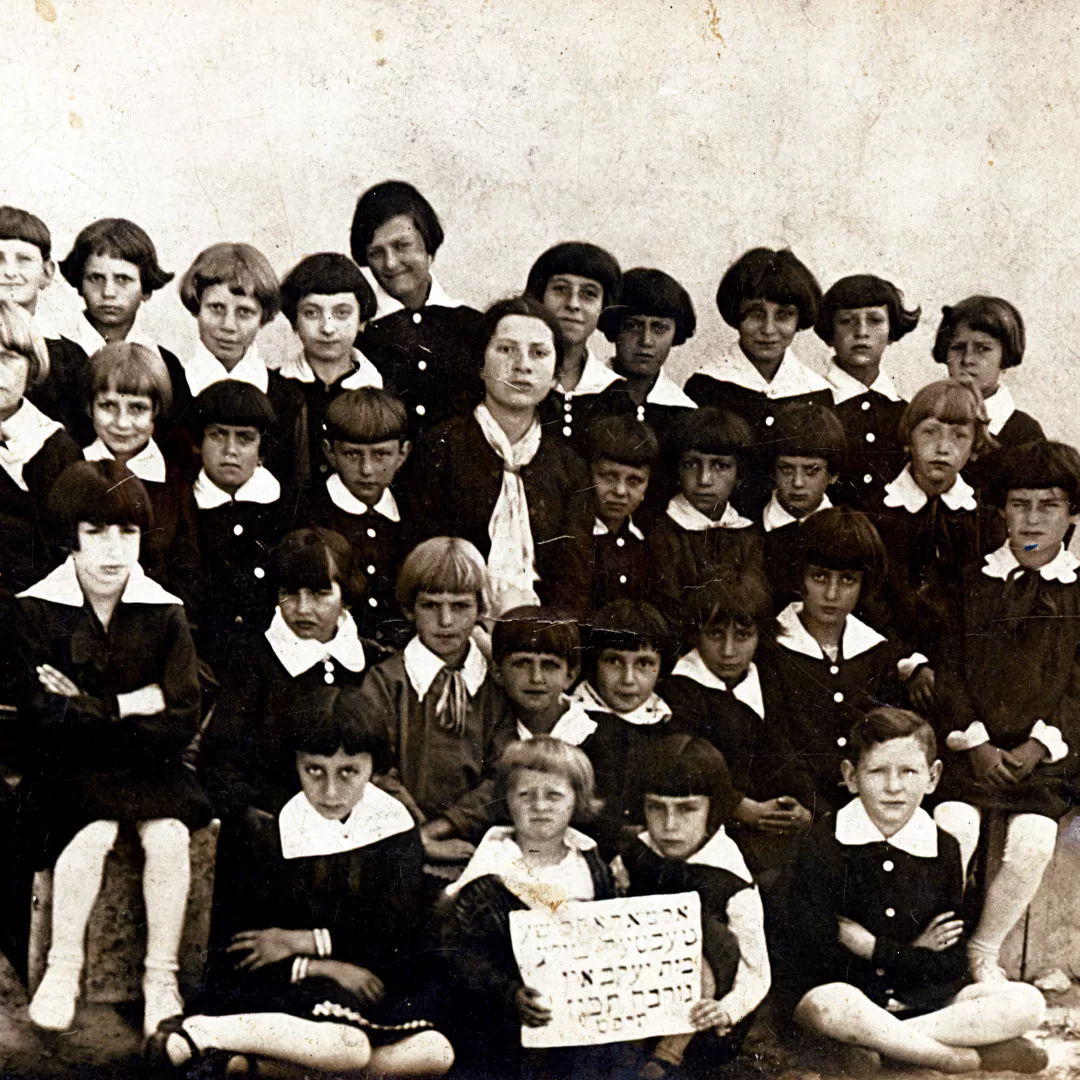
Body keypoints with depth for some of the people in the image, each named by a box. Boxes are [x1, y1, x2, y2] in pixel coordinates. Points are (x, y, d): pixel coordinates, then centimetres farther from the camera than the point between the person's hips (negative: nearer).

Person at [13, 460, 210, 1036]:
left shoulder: (165, 614, -1)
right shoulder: (35, 611, -5)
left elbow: (179, 725, -7)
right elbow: (43, 720, -13)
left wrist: (87, 712, -11)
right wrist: (126, 706, -12)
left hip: (146, 768, 2)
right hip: (65, 771, -1)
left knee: (169, 835, -26)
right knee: (92, 831, -30)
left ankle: (161, 978, -11)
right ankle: (62, 970, -10)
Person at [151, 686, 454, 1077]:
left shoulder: (393, 825, 4)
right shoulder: (264, 832, -2)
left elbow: (403, 935, -1)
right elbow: (229, 953, -3)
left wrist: (305, 942, -7)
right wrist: (318, 968, -14)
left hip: (373, 992, 4)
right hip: (272, 992, -4)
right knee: (349, 1045, -35)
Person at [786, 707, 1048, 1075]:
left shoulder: (943, 850, 4)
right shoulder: (824, 842, -6)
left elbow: (949, 968, 1)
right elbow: (819, 952, -13)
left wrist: (871, 946, -9)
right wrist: (913, 954, -9)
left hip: (918, 999, 4)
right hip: (843, 989, -4)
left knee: (1027, 1003, -16)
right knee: (828, 1006, -40)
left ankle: (874, 1040, -24)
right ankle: (971, 1058, -23)